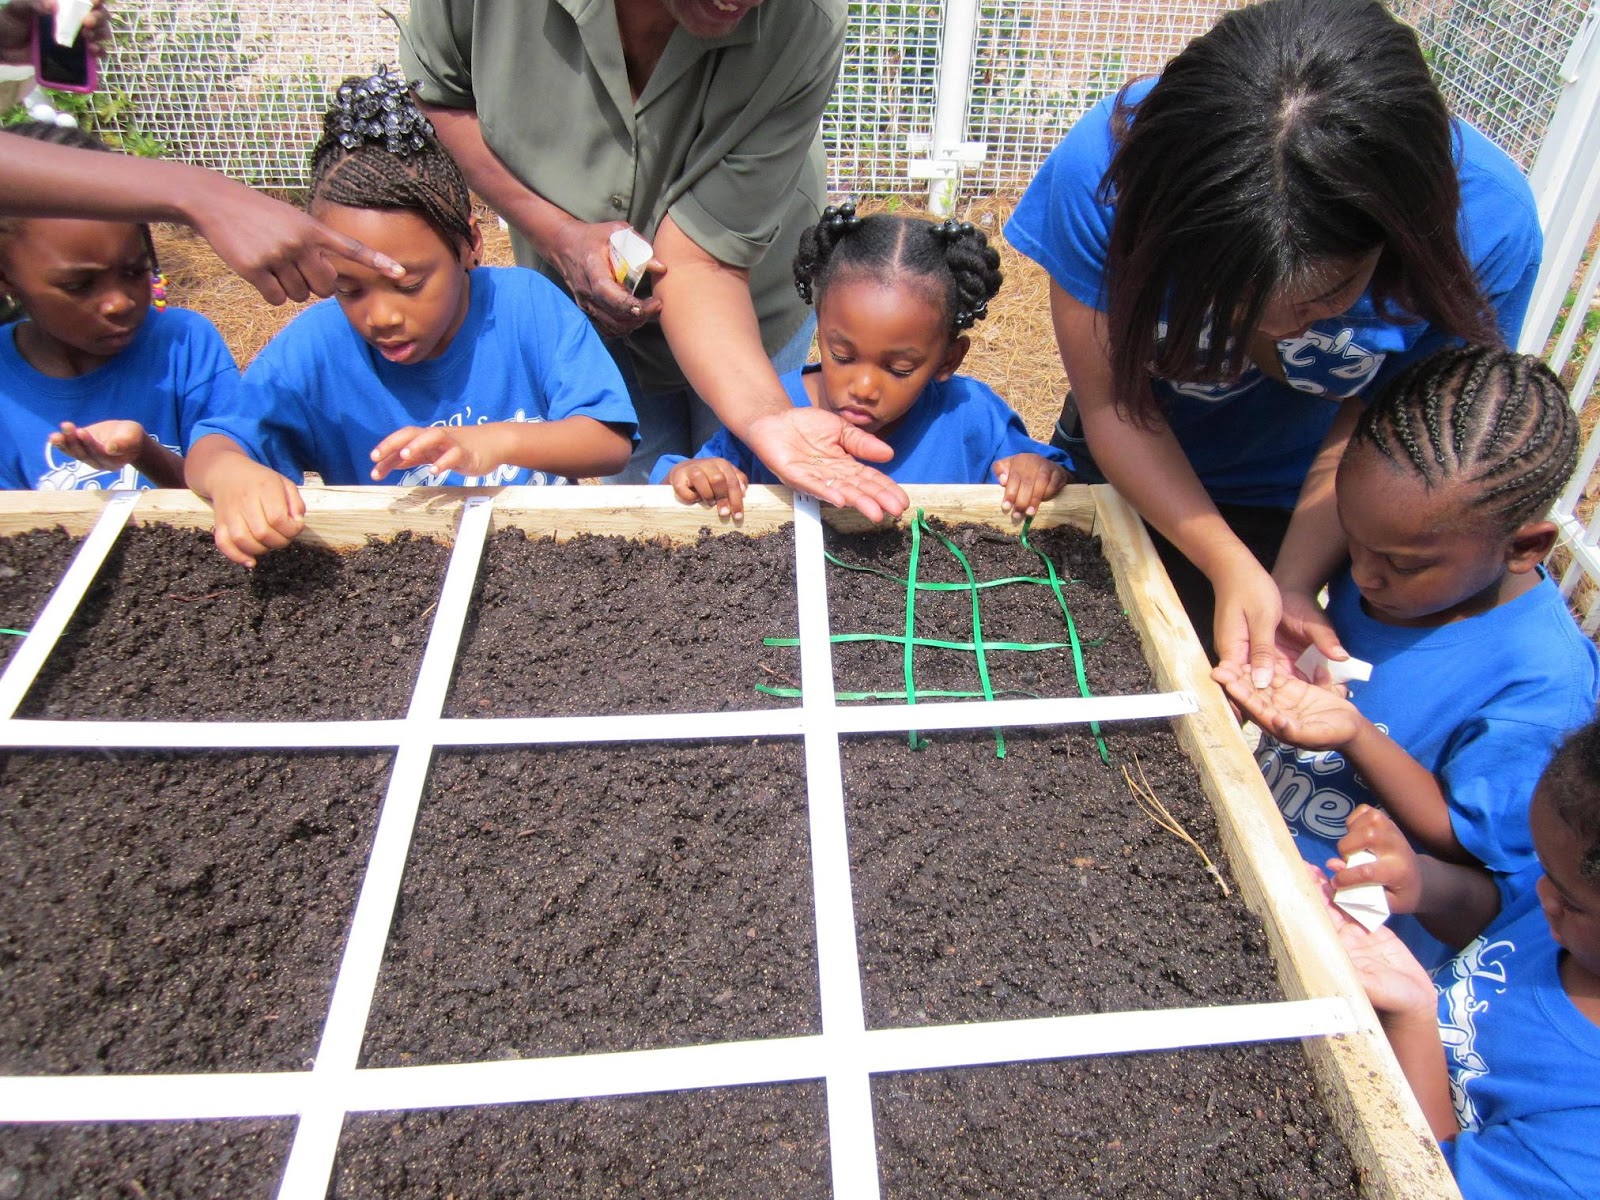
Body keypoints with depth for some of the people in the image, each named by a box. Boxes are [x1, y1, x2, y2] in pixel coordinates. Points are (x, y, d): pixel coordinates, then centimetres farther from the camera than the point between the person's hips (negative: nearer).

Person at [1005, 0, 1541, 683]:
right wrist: (1230, 566, -32)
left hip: (1294, 499, 0)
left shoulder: (1486, 224, -34)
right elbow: (1112, 400, -25)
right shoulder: (1104, 168, -36)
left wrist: (1293, 584, -29)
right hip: (1126, 472, 1)